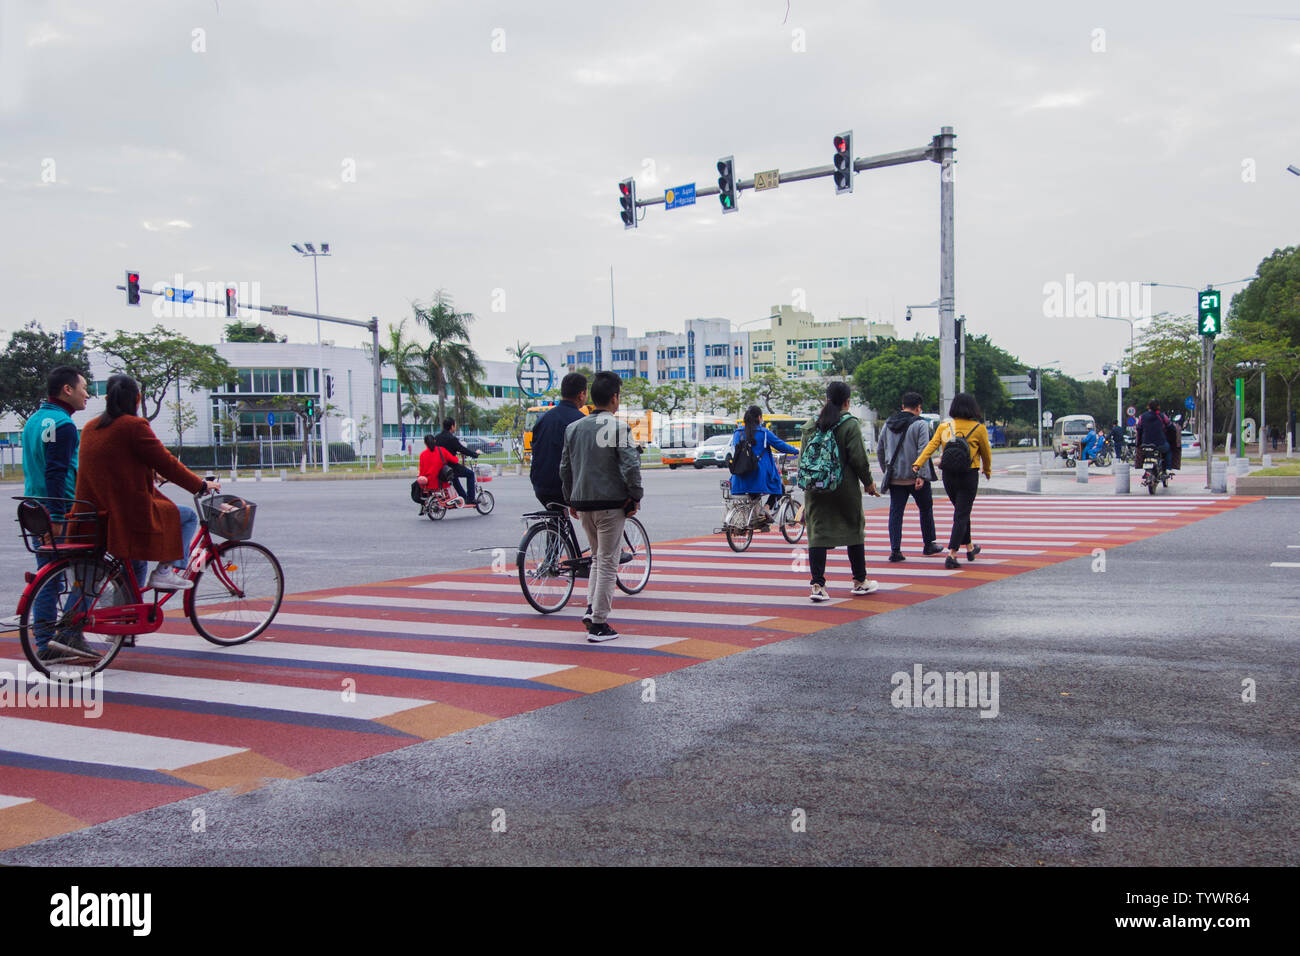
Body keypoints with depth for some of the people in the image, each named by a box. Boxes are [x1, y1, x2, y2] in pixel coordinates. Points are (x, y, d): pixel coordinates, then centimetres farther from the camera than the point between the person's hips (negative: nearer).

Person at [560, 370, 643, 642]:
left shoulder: (573, 428, 8)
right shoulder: (618, 427, -11)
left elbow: (565, 468, 13)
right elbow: (630, 466, -17)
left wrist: (571, 500, 21)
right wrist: (636, 497, -5)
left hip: (583, 503, 6)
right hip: (611, 502, -6)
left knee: (597, 557, 23)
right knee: (607, 562, 1)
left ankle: (591, 607, 11)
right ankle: (598, 624, 1)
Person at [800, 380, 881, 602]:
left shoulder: (811, 425, 6)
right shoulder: (850, 424, -8)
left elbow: (803, 458, 9)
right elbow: (859, 458, -11)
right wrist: (868, 482, 3)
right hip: (845, 488, -3)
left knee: (817, 533, 2)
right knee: (854, 531, 12)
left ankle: (817, 585, -6)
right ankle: (860, 582, 22)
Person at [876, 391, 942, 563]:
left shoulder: (888, 424, 10)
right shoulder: (920, 424, -8)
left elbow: (880, 450, 15)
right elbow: (923, 451, -16)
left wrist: (886, 470, 25)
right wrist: (922, 475, -17)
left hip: (895, 477, 4)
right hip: (915, 477, -4)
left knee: (896, 512, 3)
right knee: (926, 508, 14)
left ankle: (895, 550, -4)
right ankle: (929, 544, 24)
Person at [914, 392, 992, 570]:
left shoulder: (944, 426, 1)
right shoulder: (978, 428, -5)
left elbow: (931, 446, -10)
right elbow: (986, 452, 6)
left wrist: (917, 464, -15)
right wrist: (987, 471, 22)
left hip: (948, 475, 4)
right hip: (968, 475, -4)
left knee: (961, 511, 22)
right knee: (962, 515, -2)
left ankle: (970, 548, 36)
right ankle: (951, 554, -11)